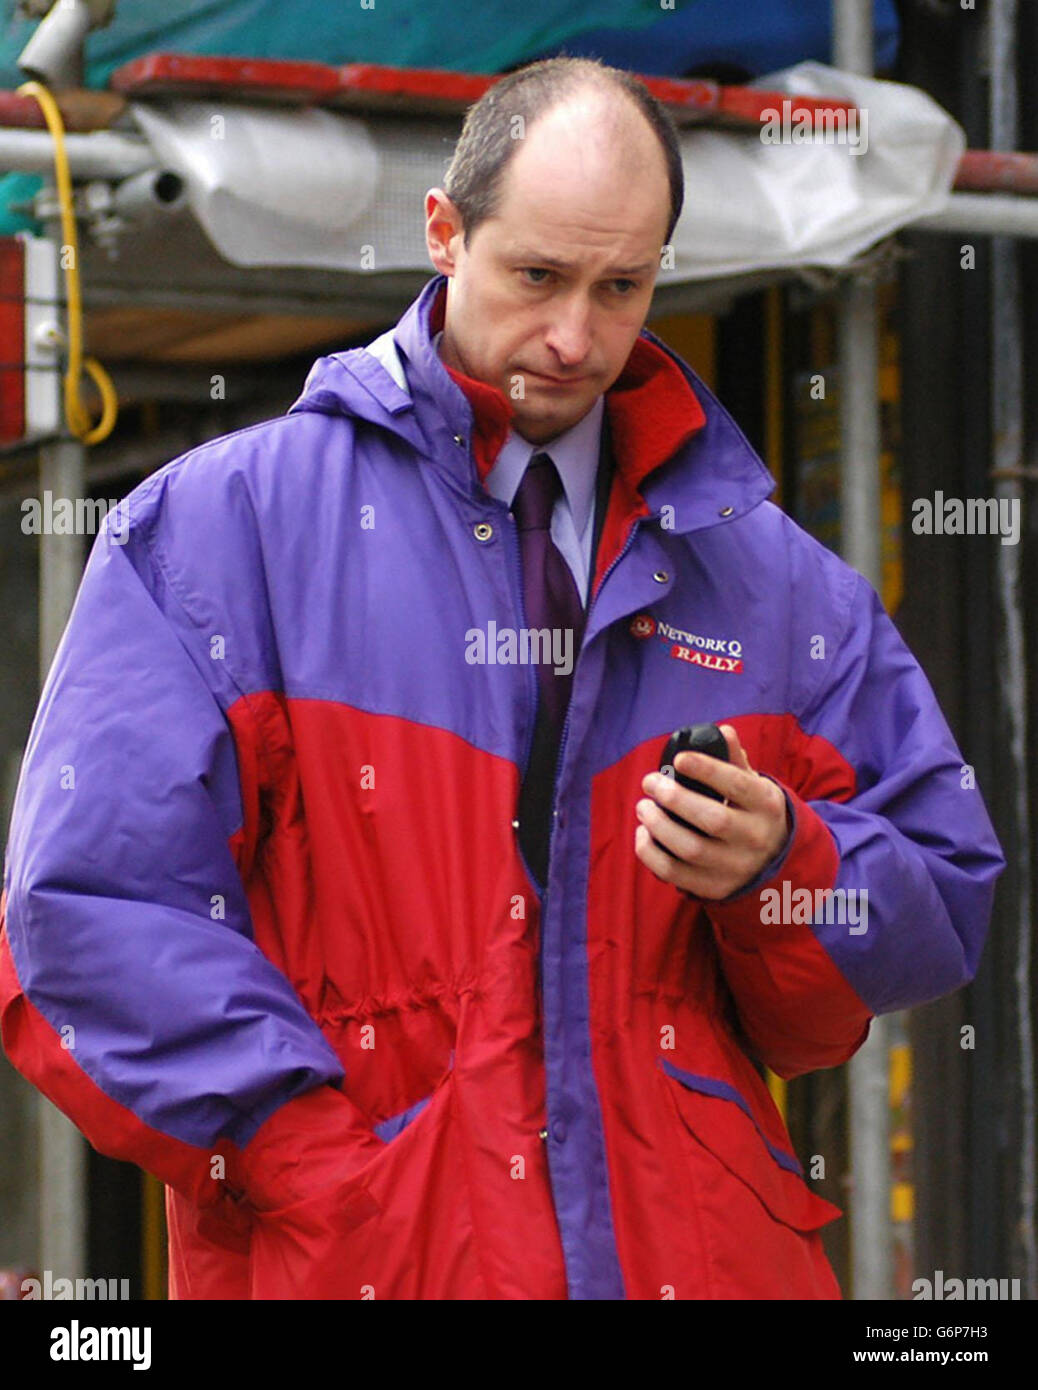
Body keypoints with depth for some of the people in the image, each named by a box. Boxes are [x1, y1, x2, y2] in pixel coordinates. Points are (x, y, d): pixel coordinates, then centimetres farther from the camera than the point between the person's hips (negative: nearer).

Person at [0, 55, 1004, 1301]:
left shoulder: (768, 576, 10)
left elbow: (941, 909, 14)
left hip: (694, 1248, 3)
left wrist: (780, 864, -9)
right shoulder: (221, 525, -2)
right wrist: (356, 1192, -15)